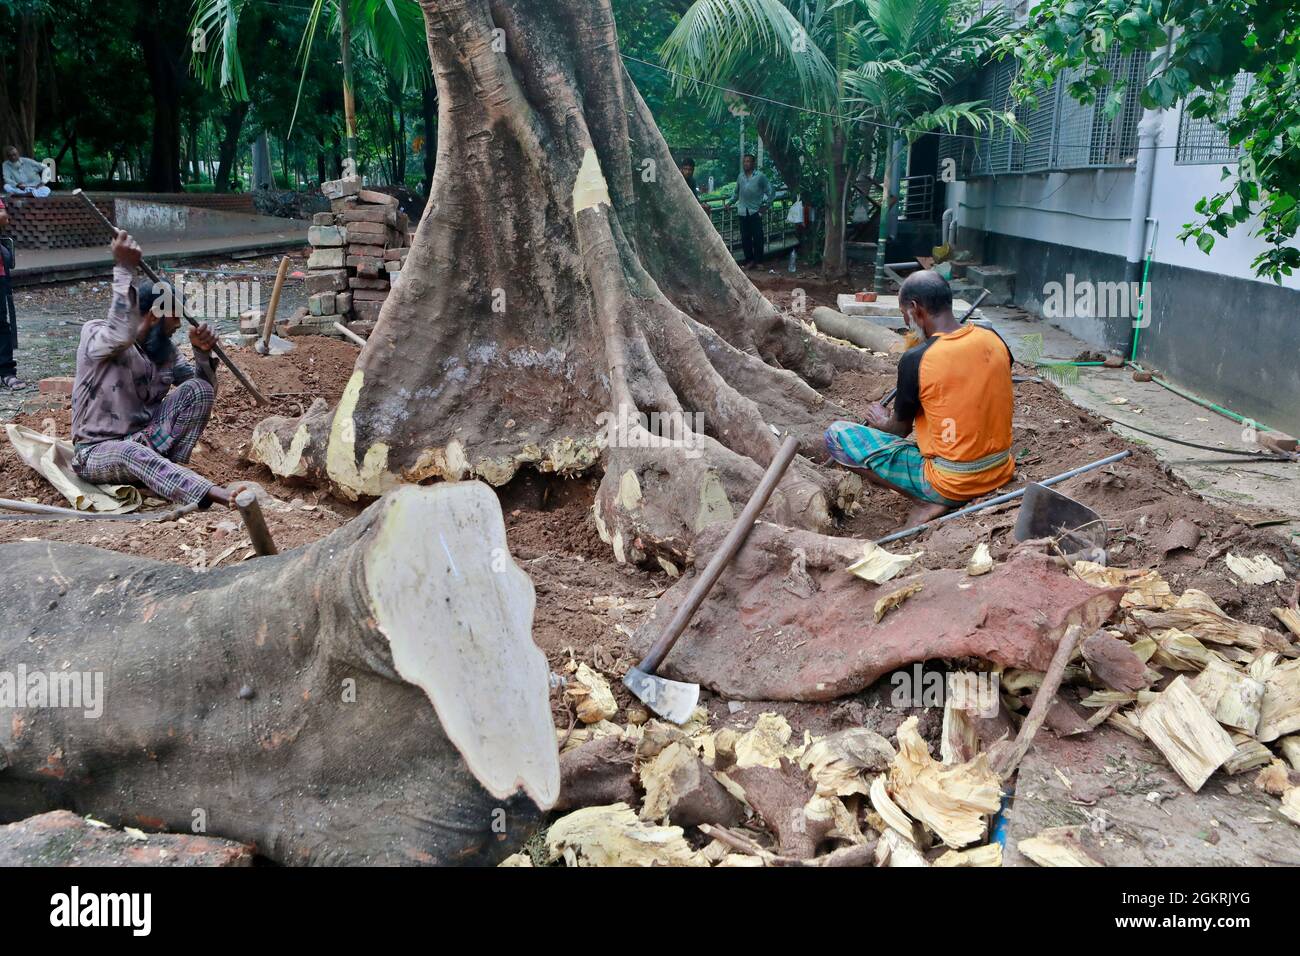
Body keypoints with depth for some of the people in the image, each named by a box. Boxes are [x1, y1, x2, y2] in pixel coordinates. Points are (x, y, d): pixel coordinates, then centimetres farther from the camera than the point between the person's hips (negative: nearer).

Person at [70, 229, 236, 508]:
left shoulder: (163, 349, 4)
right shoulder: (94, 334, -14)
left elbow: (204, 388, 6)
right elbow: (122, 333, -39)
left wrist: (203, 353, -13)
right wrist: (124, 268, -40)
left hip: (145, 437, 6)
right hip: (98, 450, -6)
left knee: (199, 389, -14)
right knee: (133, 453, -42)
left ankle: (170, 475, -19)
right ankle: (217, 496, -61)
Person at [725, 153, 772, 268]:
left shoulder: (760, 176, -3)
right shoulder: (740, 177, 10)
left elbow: (769, 191, 3)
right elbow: (736, 192, 20)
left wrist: (766, 204, -1)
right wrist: (730, 202, 9)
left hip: (755, 211, -4)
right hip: (743, 211, 4)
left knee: (757, 237, -3)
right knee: (745, 237, 5)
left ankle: (757, 260, 5)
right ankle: (749, 259, 15)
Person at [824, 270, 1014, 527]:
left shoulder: (915, 359, -17)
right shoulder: (993, 339, 0)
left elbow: (900, 430, -2)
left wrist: (882, 421, 22)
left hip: (951, 483, -7)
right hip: (1001, 473, 7)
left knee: (836, 434, 0)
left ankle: (928, 502, -5)